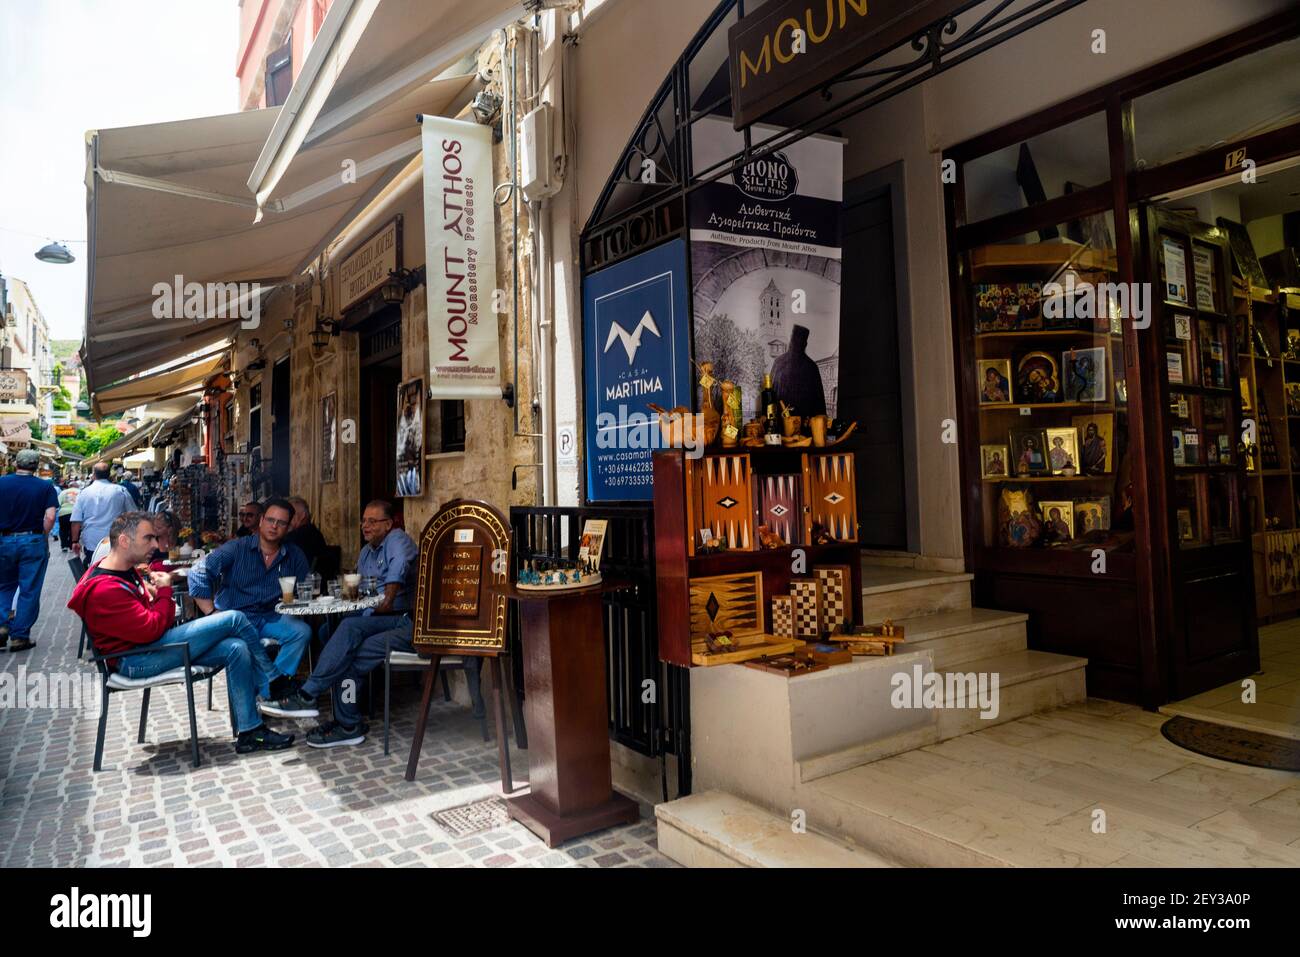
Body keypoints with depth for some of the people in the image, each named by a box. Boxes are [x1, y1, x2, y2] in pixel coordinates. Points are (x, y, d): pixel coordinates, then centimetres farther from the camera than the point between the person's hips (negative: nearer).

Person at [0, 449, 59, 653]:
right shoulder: (46, 486, -6)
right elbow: (50, 516, -13)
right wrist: (43, 537, 3)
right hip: (33, 542, -2)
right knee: (29, 591, 6)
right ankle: (19, 637, 10)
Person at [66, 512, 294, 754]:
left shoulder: (127, 571, 13)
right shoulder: (104, 589, -20)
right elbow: (150, 630, -23)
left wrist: (156, 594, -1)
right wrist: (164, 592, -9)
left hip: (152, 644, 10)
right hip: (135, 661, -10)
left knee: (236, 649, -9)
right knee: (234, 619, -16)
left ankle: (249, 732, -7)